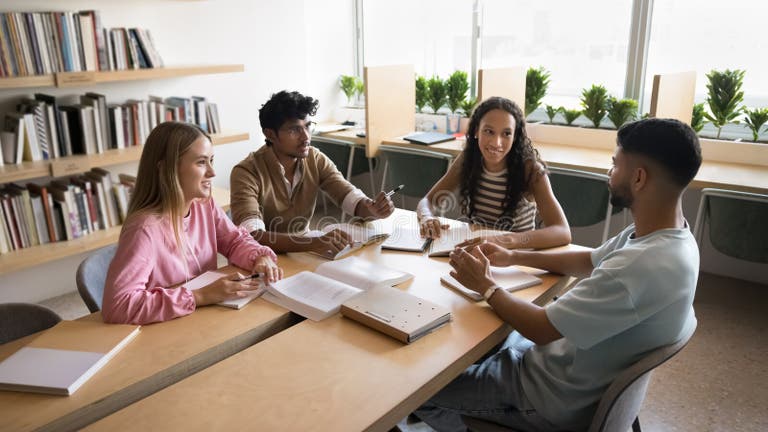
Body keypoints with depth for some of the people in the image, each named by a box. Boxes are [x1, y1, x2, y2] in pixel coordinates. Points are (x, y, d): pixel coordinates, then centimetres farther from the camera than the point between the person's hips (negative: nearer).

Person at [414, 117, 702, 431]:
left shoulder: (642, 266, -37)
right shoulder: (667, 235, -5)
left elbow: (541, 329, -29)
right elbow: (590, 261, 11)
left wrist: (485, 286, -13)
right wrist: (514, 257, 3)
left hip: (562, 398, -9)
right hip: (570, 363, 9)